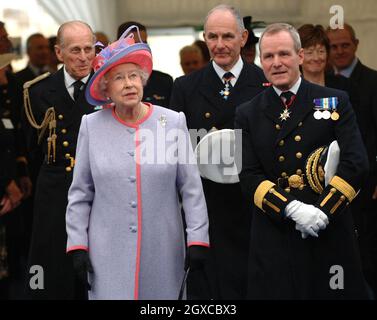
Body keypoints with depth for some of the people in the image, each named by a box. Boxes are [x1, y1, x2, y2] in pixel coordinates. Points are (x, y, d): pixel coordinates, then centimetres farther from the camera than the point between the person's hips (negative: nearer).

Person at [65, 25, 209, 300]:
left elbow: (192, 188, 1)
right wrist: (77, 245, 1)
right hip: (109, 254, 0)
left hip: (161, 252, 0)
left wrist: (198, 240, -3)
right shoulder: (92, 126, 2)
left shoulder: (173, 122, 0)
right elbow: (80, 193, 6)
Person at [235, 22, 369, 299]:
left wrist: (323, 211, -13)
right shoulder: (248, 114, 9)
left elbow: (356, 163, -3)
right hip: (273, 238, 1)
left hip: (331, 233, 0)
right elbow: (249, 176, 0)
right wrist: (293, 209, -15)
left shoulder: (335, 102, 6)